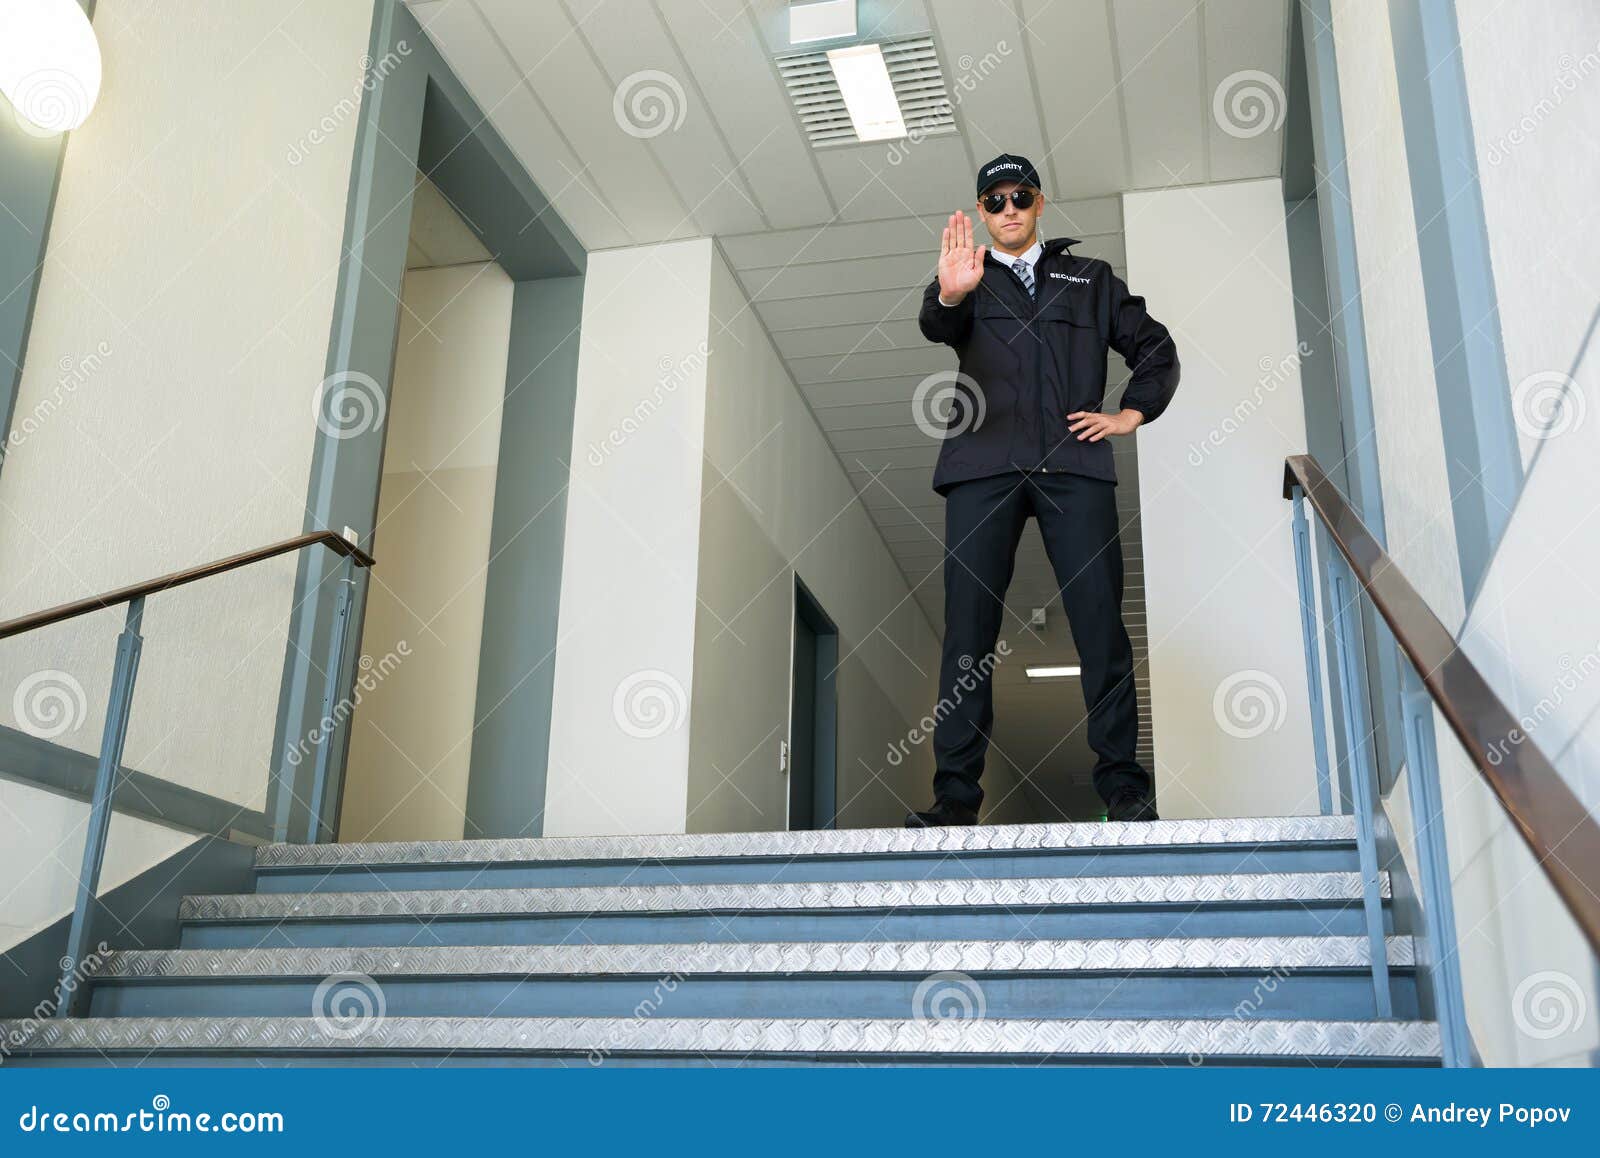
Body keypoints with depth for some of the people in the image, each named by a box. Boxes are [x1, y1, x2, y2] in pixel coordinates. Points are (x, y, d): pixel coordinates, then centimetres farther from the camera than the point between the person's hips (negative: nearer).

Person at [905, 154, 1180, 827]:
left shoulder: (1090, 279, 25)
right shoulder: (969, 281, 20)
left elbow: (1155, 348, 26)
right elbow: (936, 327, -3)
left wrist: (1132, 415, 10)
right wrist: (948, 295, -26)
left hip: (1074, 467, 1)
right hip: (984, 468, 0)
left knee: (1101, 626, -7)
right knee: (968, 630, -7)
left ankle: (1124, 785, -3)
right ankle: (956, 794, -6)